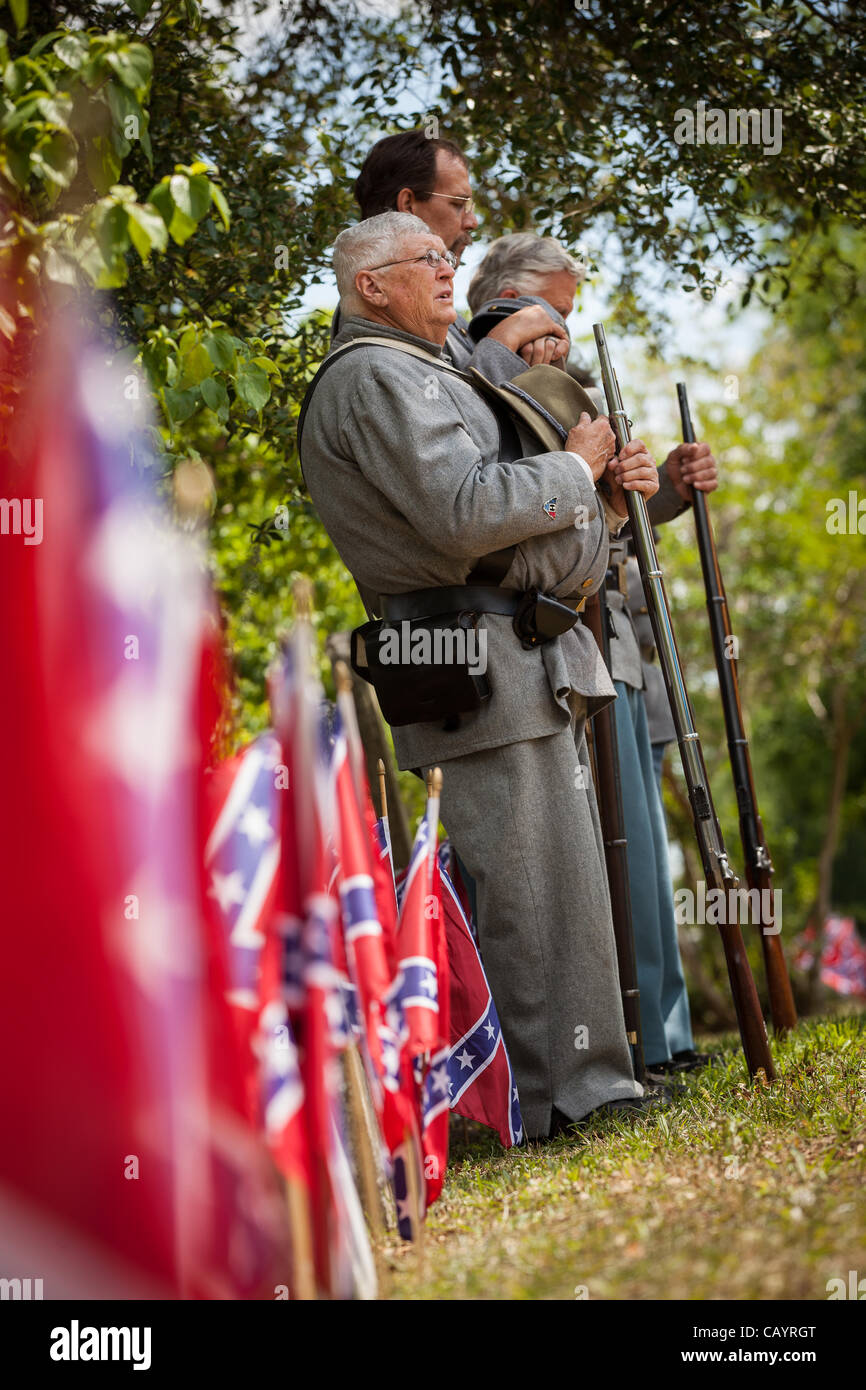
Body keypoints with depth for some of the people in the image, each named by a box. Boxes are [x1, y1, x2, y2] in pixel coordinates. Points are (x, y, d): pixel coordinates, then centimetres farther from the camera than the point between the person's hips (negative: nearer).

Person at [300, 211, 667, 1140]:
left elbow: (522, 515, 27)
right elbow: (465, 513, -23)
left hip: (539, 661, 11)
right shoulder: (377, 377, -9)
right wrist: (576, 469, -8)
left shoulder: (434, 376, 26)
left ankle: (582, 1080, 20)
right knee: (527, 888, -9)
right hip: (485, 666, -11)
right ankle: (547, 1098, -4)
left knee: (565, 878, 13)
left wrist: (611, 495, 10)